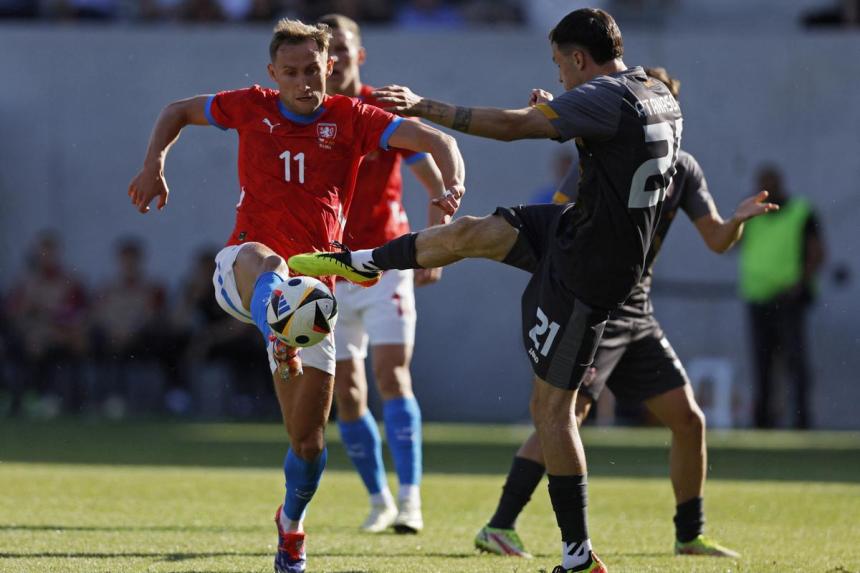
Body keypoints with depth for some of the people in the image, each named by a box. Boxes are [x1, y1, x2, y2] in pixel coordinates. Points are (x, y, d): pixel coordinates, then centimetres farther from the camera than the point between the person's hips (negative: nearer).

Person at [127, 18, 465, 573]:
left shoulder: (351, 119, 2)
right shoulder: (252, 108, 5)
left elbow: (436, 141, -7)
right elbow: (178, 111, 21)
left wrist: (453, 185, -28)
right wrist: (154, 164, 4)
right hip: (242, 267, -1)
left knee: (309, 434, 2)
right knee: (269, 265, -43)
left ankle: (292, 523, 30)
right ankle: (280, 341, -76)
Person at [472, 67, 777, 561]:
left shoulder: (683, 168, 7)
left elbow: (717, 240, 4)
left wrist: (738, 220, -14)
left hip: (638, 316, 7)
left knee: (689, 420, 5)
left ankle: (690, 535, 18)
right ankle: (499, 528, -19)